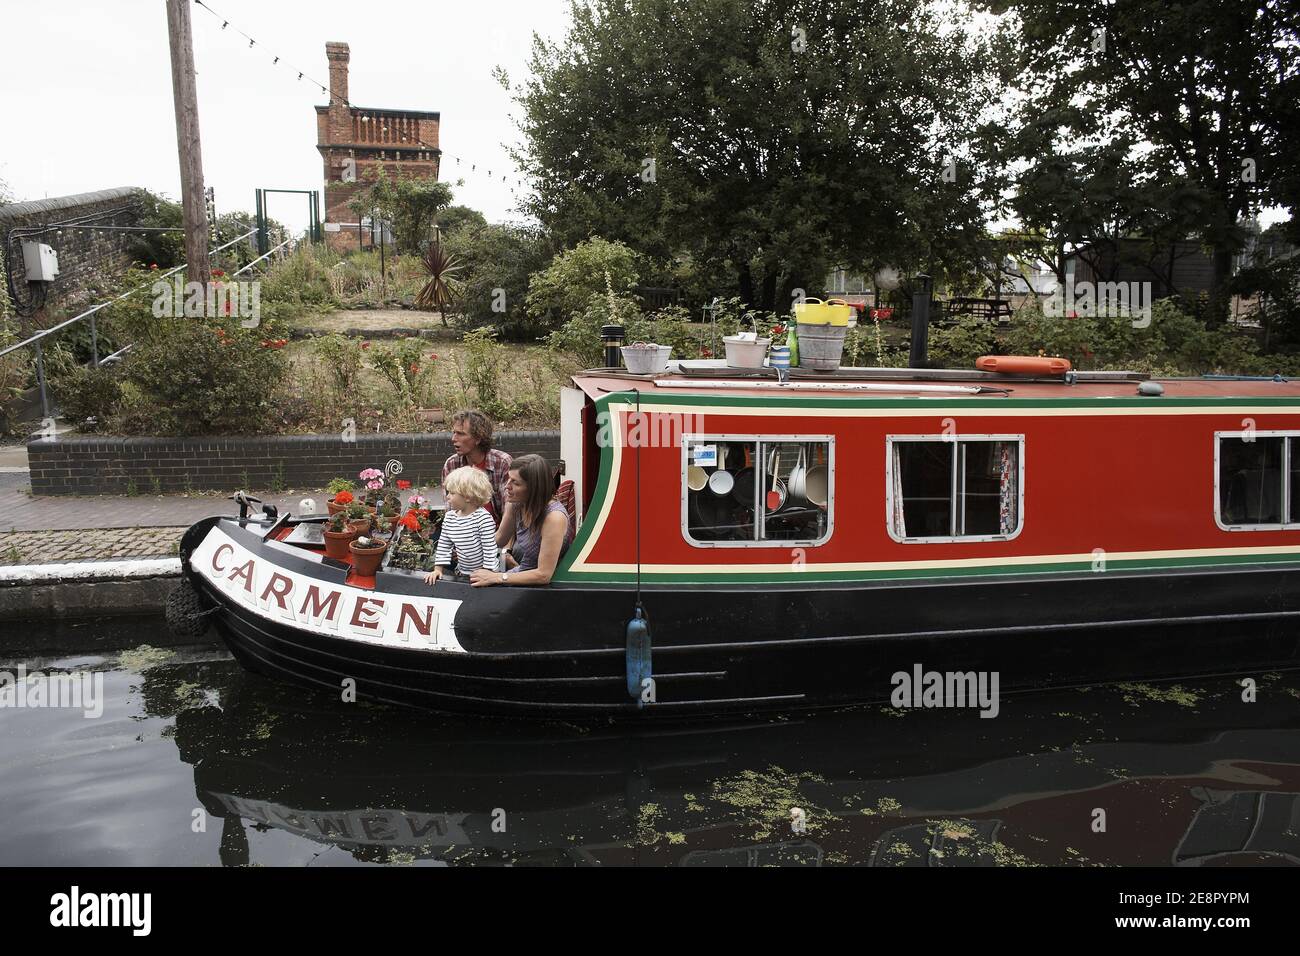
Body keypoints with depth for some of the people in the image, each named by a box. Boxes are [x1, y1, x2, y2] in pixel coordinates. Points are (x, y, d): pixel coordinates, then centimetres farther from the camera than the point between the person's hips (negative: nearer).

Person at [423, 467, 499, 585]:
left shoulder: (483, 518, -18)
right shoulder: (449, 517, 2)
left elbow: (490, 548, -17)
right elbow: (443, 545, 9)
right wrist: (438, 569, 4)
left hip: (484, 572, -6)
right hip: (462, 572, 6)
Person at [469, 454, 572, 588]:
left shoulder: (554, 517, -28)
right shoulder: (516, 503, -8)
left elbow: (543, 575, -26)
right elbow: (500, 538, 10)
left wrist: (496, 577, -22)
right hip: (520, 573, 6)